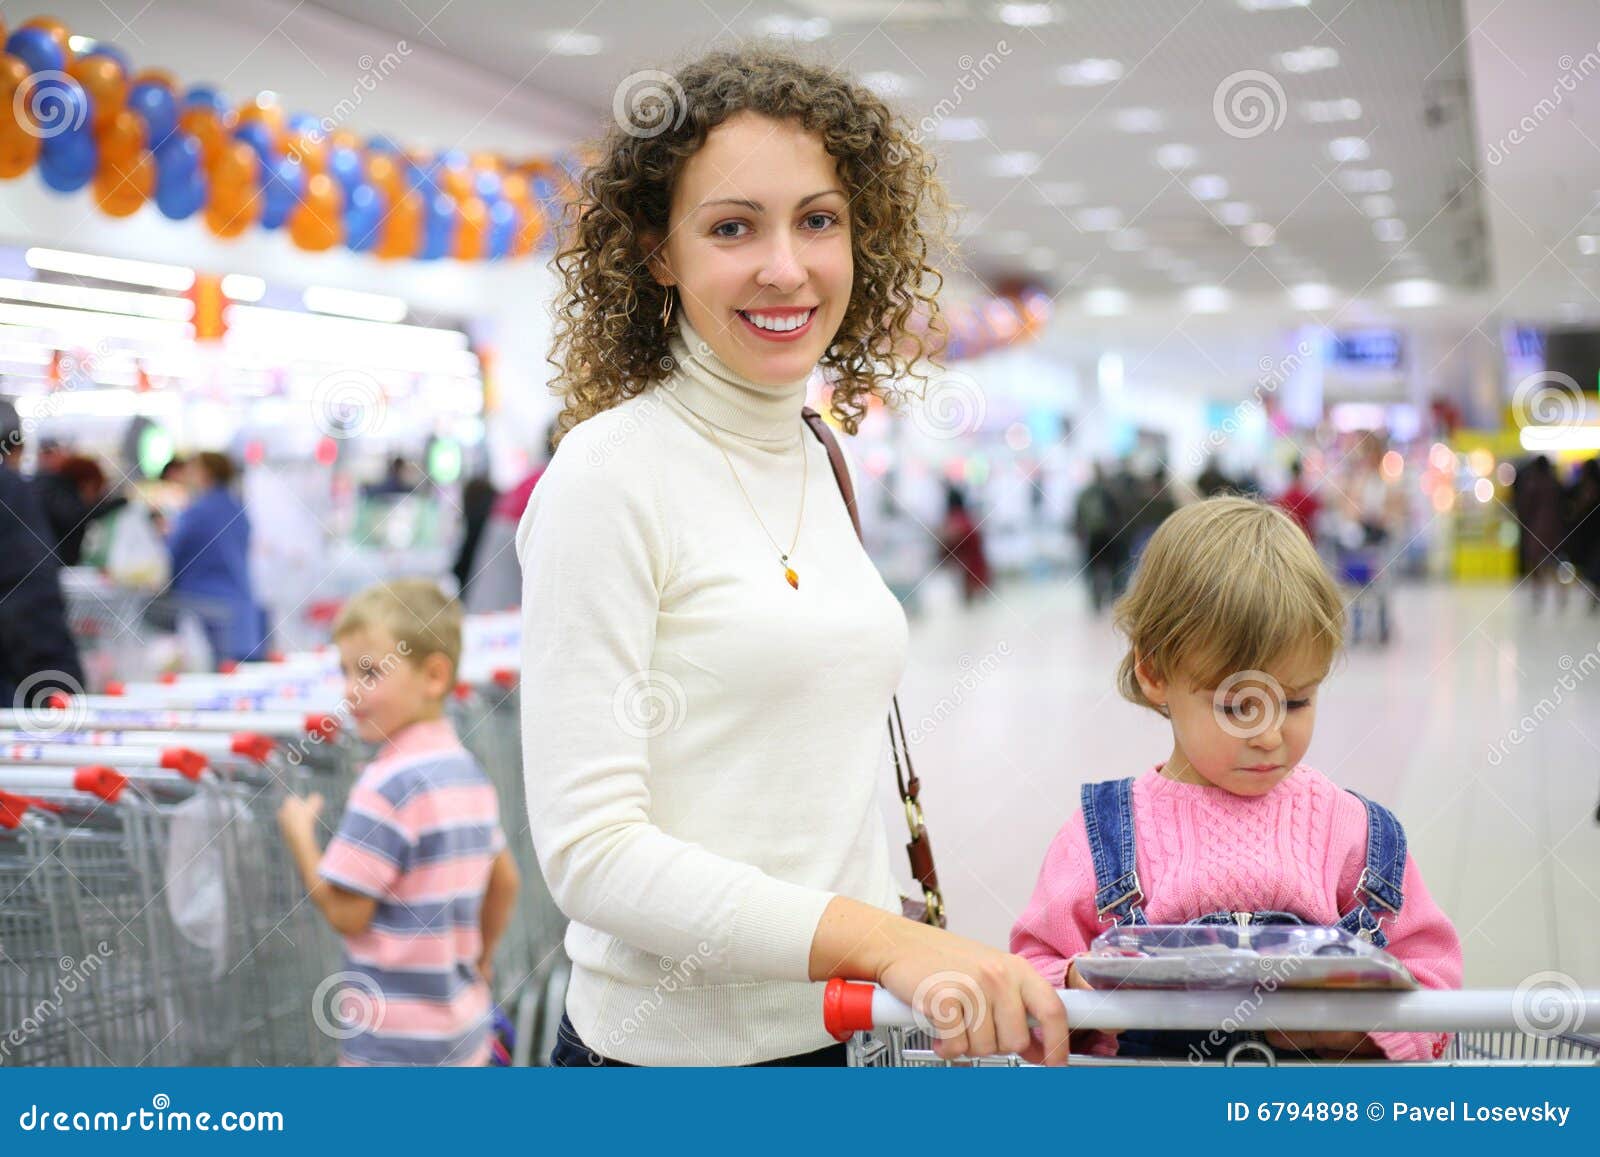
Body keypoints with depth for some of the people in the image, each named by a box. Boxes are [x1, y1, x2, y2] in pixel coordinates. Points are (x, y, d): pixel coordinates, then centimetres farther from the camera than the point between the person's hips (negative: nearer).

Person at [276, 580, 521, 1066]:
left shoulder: (388, 784, -19)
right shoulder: (469, 771, 6)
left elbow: (345, 912, -17)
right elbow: (505, 882, 16)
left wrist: (299, 835, -4)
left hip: (395, 1042, -8)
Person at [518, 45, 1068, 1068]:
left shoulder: (816, 459, 8)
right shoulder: (608, 473, -14)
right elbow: (589, 852, -20)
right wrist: (888, 943, -27)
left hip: (855, 1033, 7)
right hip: (678, 1048, -7)